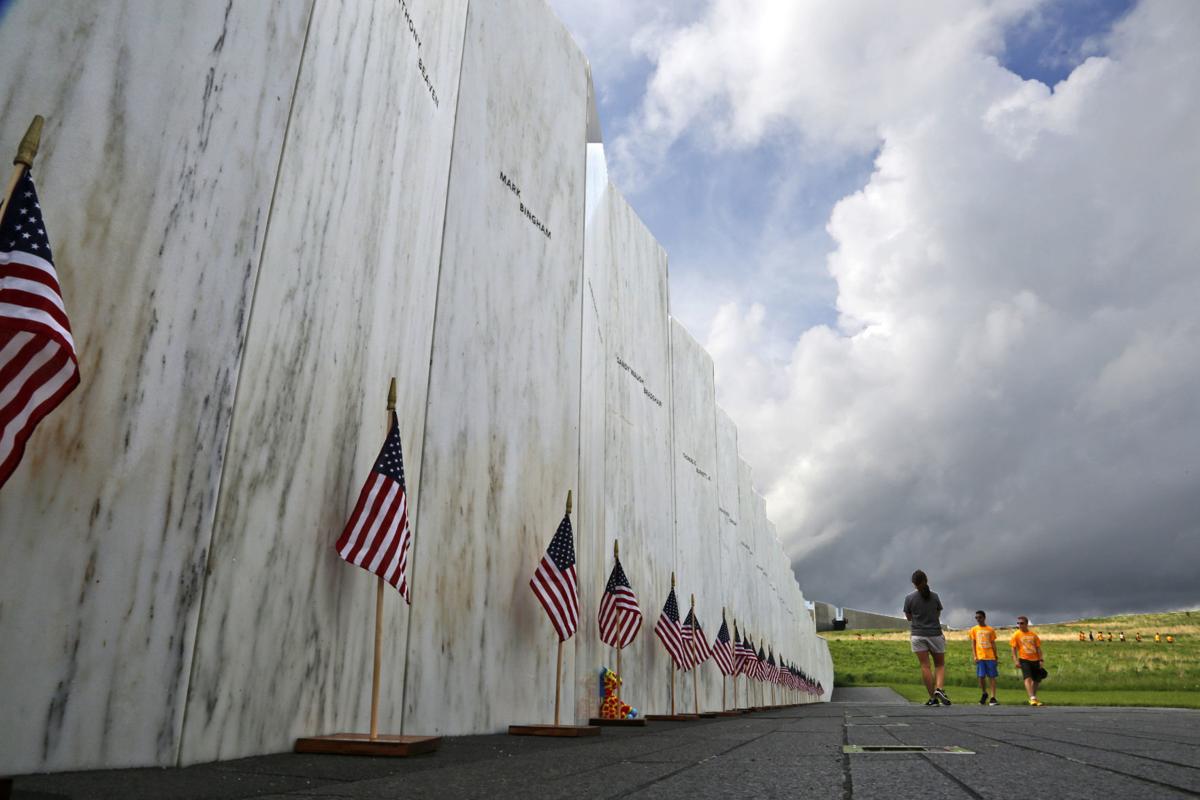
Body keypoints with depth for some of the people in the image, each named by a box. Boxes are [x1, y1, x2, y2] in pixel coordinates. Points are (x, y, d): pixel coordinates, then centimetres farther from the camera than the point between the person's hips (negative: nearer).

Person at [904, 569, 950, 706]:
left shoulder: (909, 598, -4)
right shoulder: (935, 596, -1)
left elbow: (908, 618, 6)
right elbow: (938, 614, 10)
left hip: (918, 635, -1)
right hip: (935, 634, 1)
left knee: (925, 666, 0)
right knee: (940, 664, 13)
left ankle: (933, 698, -2)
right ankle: (939, 688, -11)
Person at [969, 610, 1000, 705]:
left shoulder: (990, 629, 8)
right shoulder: (974, 630, 8)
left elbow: (993, 644, 10)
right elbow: (973, 644, 5)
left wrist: (996, 656, 6)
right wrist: (974, 656, -5)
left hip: (990, 657, 0)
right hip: (980, 657, 0)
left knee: (992, 677, -4)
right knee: (981, 677, -1)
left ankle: (993, 698, -4)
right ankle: (984, 694, 23)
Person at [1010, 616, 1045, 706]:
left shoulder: (1033, 634, 6)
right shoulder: (1016, 634, -2)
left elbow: (1038, 648, 10)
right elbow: (1013, 648, -3)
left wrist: (1041, 660, 3)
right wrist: (1015, 661, -12)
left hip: (1035, 660, 4)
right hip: (1024, 660, -4)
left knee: (1036, 680, 12)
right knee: (1028, 678, -20)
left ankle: (1033, 698, 29)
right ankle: (1032, 698, -27)